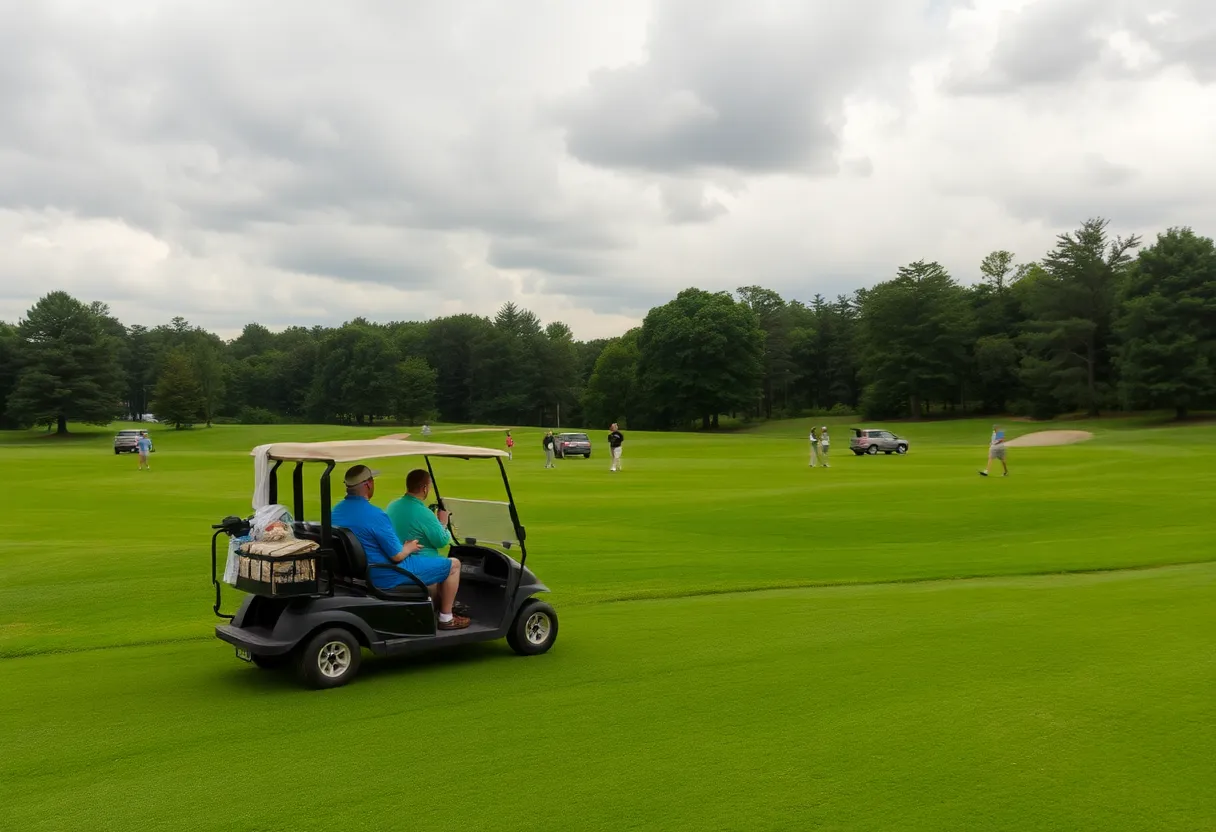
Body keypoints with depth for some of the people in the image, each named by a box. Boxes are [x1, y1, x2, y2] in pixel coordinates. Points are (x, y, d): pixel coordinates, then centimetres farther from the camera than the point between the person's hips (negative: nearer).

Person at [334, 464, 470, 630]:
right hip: (387, 576, -10)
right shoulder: (374, 515, -28)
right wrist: (409, 548, -1)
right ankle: (446, 618, 15)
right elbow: (397, 556, -24)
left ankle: (440, 604, 43)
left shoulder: (335, 511, 0)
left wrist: (403, 546, 14)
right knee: (453, 565, 4)